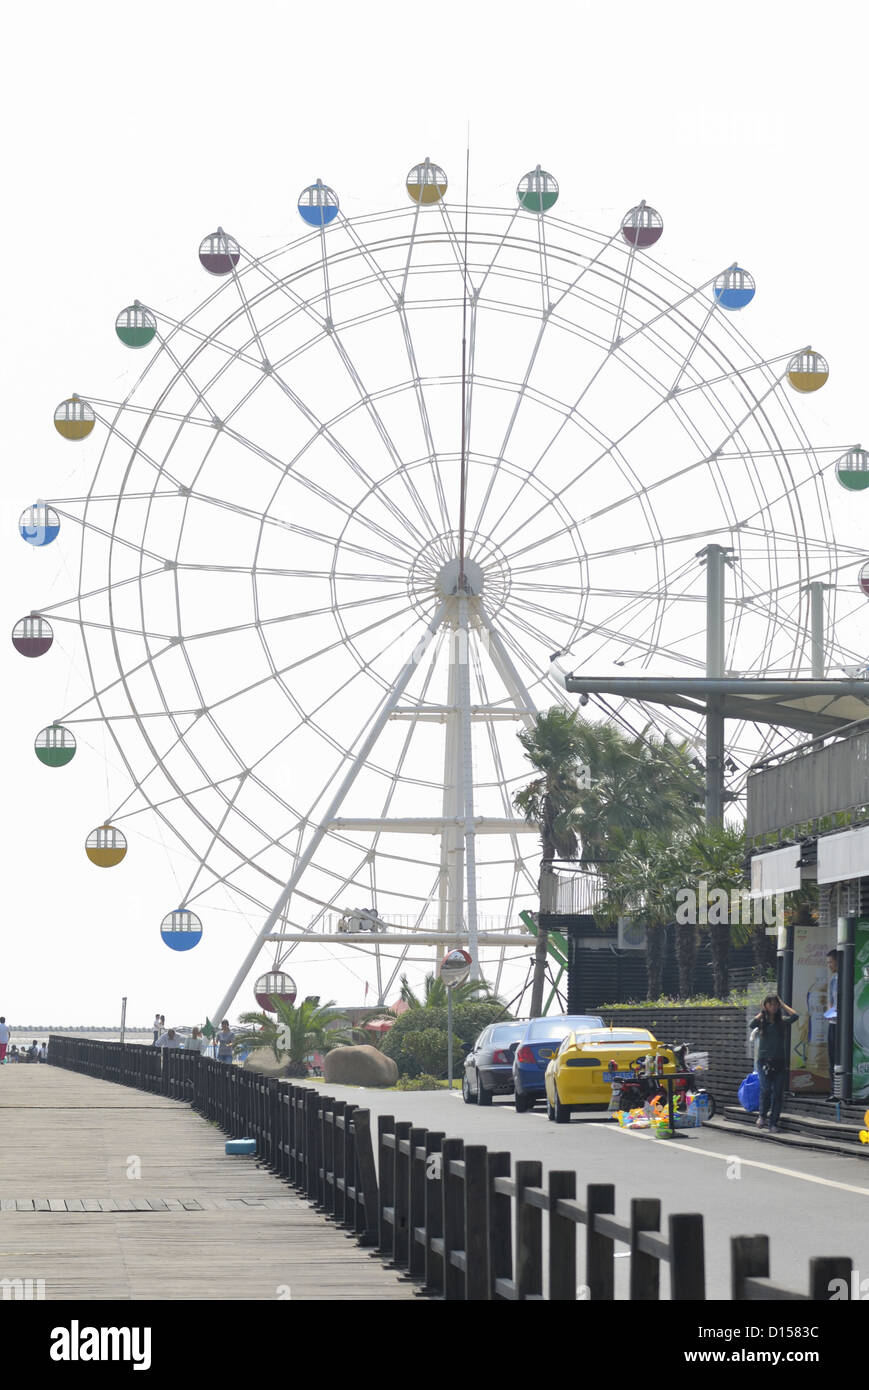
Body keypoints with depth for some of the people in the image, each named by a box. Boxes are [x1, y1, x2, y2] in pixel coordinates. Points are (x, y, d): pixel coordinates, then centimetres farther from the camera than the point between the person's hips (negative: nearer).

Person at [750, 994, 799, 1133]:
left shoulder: (782, 1021, 7)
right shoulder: (762, 1021, 4)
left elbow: (795, 1016, -11)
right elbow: (752, 1024, -18)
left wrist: (783, 1005, 1)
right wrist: (762, 1012, -4)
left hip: (779, 1061, 1)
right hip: (764, 1060, -1)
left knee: (777, 1093, -1)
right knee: (765, 1089, -16)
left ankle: (773, 1123, 6)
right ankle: (762, 1115, 8)